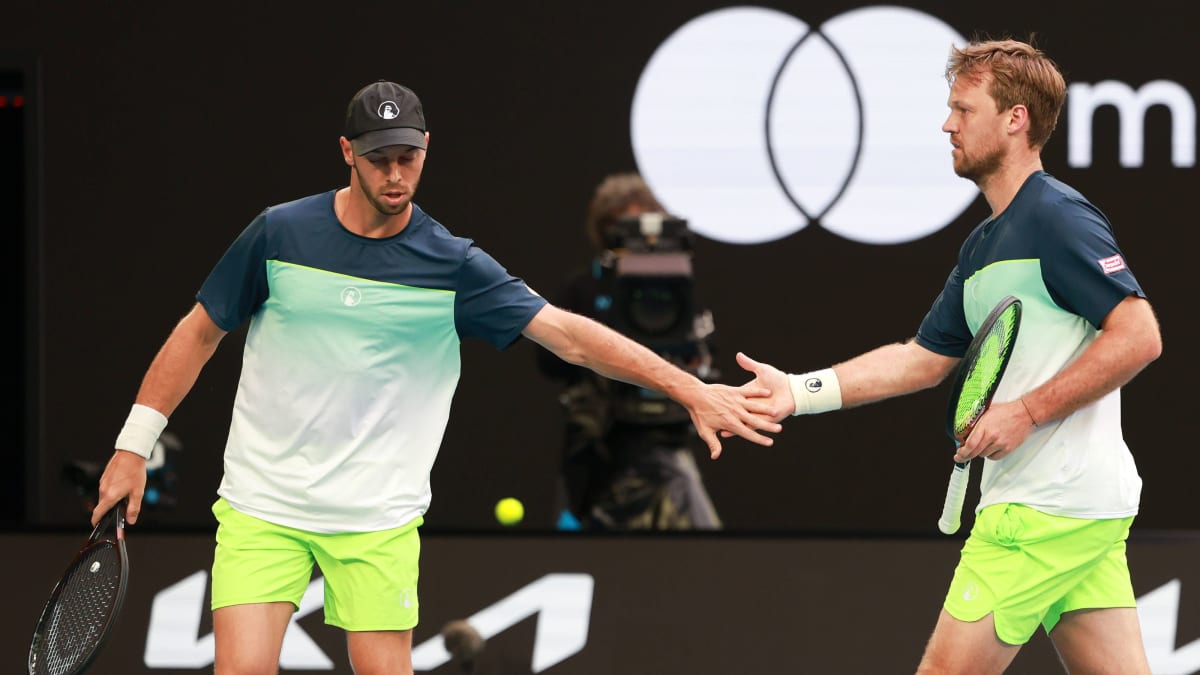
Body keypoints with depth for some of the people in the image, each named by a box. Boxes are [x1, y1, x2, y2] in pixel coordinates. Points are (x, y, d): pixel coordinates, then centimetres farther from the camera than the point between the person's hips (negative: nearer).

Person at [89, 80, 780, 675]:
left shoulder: (454, 267, -4)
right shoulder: (280, 234, -3)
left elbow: (568, 333, -7)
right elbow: (200, 333, 7)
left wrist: (690, 389, -15)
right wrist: (134, 447, 5)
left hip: (378, 520, 0)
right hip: (262, 507, 0)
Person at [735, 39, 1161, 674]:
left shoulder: (1058, 217, -11)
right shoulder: (983, 246, 19)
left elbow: (1139, 337, -19)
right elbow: (923, 359, 23)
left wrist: (1026, 412, -18)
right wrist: (798, 390, 14)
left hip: (1046, 506, -9)